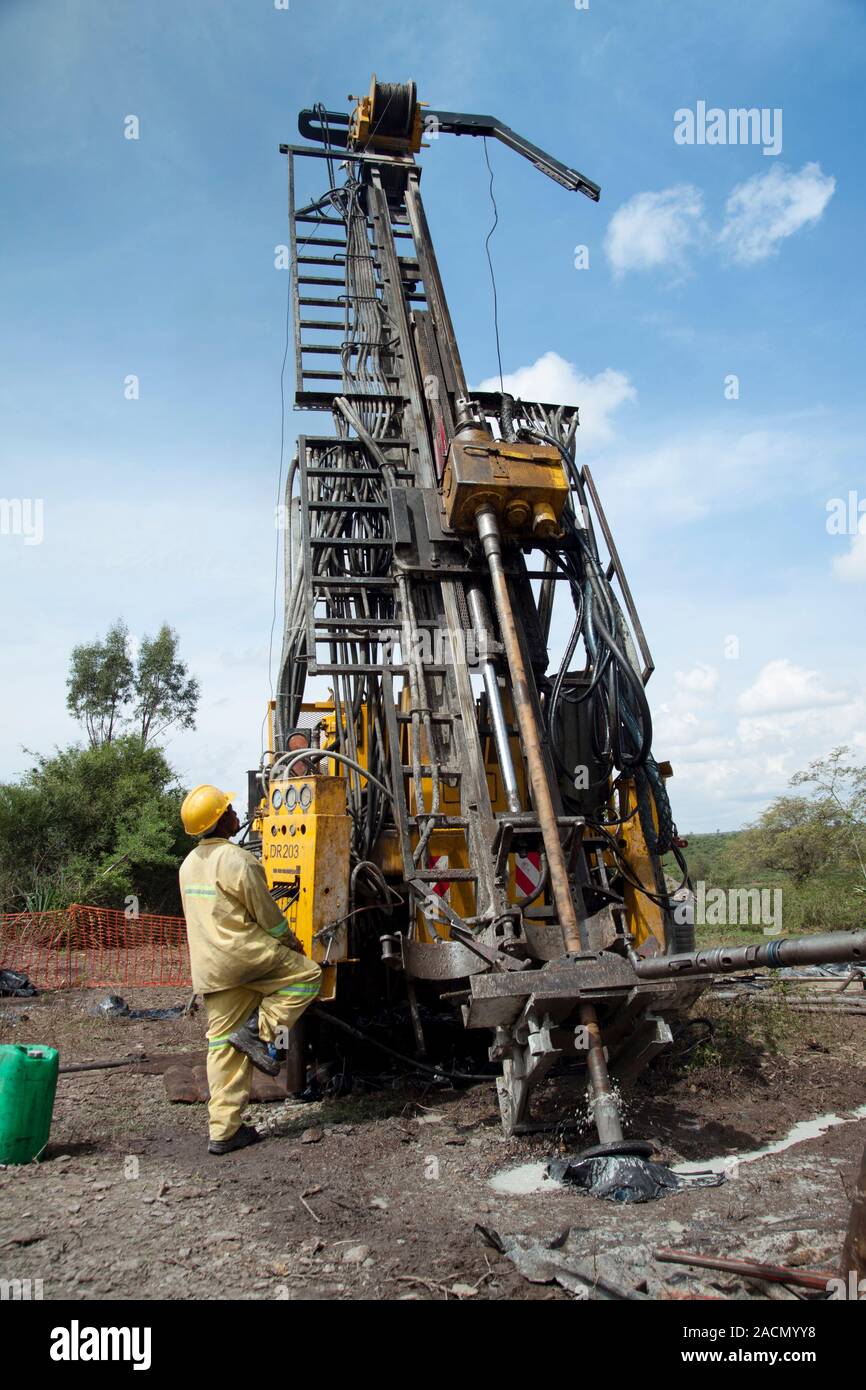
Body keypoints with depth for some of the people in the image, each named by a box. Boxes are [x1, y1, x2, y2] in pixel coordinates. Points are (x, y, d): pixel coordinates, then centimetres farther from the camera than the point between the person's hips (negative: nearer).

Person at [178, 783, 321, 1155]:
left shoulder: (189, 863, 14)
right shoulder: (237, 860, -14)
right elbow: (267, 914, -9)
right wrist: (292, 943, 9)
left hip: (208, 966, 8)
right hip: (242, 954, -8)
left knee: (223, 1045, 11)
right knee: (306, 975, 4)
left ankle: (223, 1131, 13)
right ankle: (257, 1031, -5)